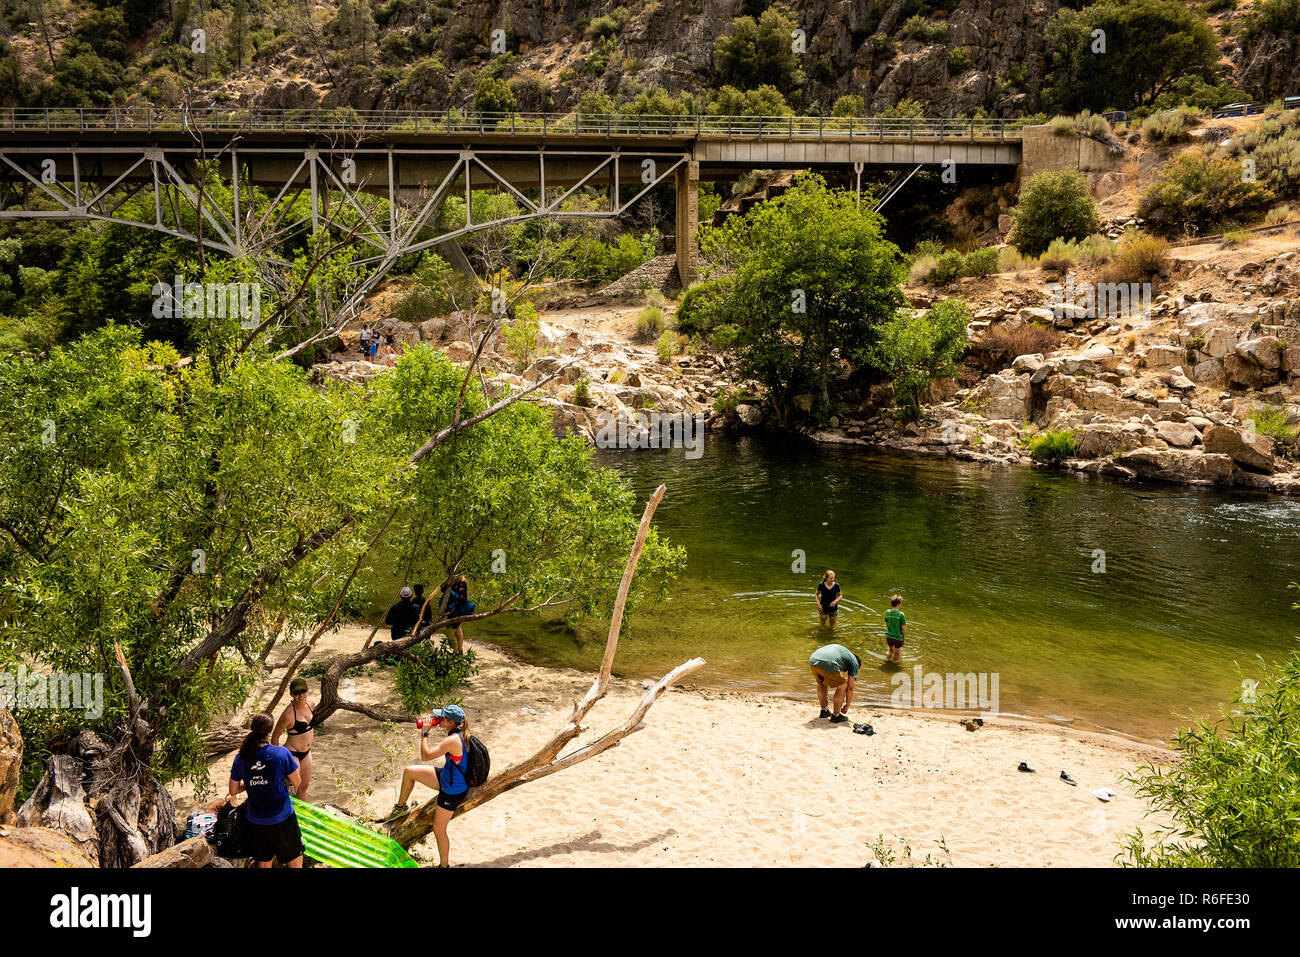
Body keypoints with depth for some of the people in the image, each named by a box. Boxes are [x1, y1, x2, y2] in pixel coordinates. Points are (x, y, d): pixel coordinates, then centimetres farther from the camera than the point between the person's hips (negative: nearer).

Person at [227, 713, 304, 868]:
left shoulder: (240, 758, -6)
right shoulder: (281, 753, -18)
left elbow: (233, 791, 4)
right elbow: (297, 782, -8)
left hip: (255, 820, 4)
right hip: (281, 819, -4)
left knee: (264, 862, 19)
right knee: (294, 860, 13)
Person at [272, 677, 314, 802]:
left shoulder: (309, 705, -5)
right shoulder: (288, 714, -27)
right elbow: (275, 736, -16)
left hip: (306, 753, 7)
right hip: (292, 754, -7)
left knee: (304, 787, 19)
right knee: (294, 787, 0)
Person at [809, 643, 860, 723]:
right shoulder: (854, 663, 23)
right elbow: (850, 687, 18)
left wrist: (826, 696, 54)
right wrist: (847, 705, 30)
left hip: (813, 660, 6)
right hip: (827, 664, -6)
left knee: (821, 683, 33)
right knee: (842, 686, 16)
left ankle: (824, 711, 41)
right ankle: (836, 716, 19)